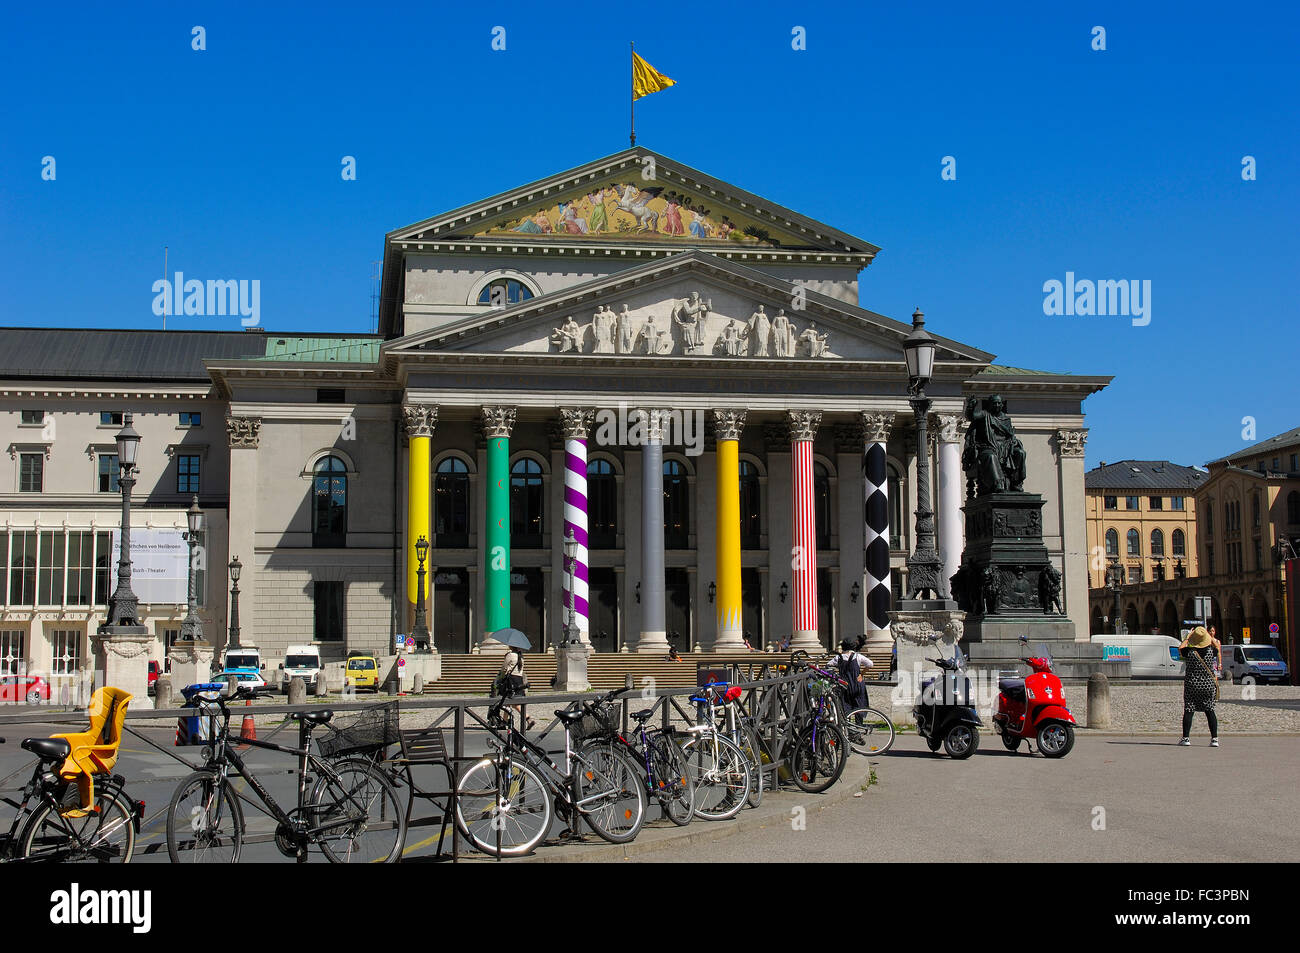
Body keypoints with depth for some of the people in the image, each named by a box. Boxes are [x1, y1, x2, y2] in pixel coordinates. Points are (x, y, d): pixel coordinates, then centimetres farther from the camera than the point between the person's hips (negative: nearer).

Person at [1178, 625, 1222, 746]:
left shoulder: (1189, 651, -12)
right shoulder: (1210, 650, -7)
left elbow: (1180, 647, 13)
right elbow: (1218, 647, 18)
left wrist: (1188, 636, 20)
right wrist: (1210, 636, 26)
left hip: (1191, 684, -2)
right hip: (1208, 684, 2)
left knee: (1188, 711, 4)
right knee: (1210, 710, 7)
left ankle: (1185, 738, 4)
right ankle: (1214, 738, 3)